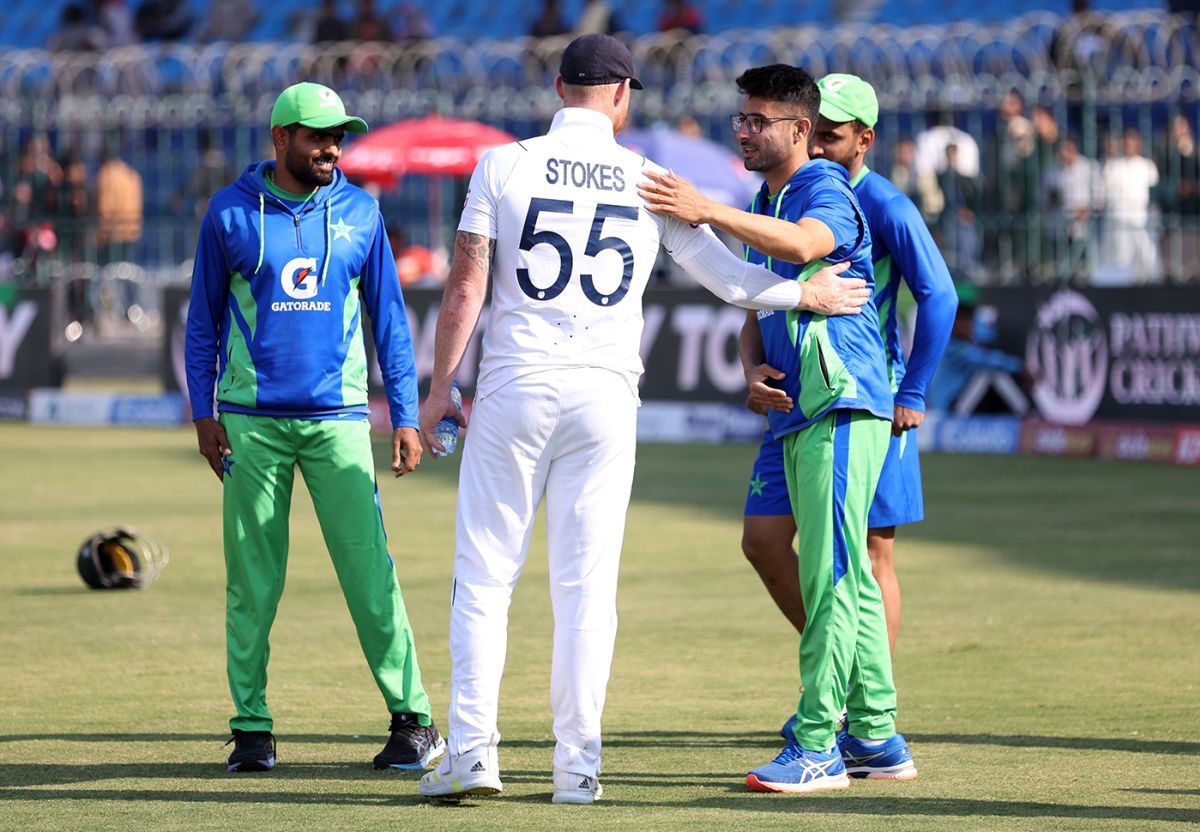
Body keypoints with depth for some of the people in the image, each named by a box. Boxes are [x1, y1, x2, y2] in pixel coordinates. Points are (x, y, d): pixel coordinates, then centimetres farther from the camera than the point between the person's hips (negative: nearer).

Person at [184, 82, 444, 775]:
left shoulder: (359, 212, 6)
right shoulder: (231, 214, 3)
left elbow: (389, 318, 10)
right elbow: (204, 319, 9)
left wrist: (406, 417, 5)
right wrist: (204, 414, 2)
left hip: (338, 419, 0)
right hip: (253, 422, 0)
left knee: (369, 569, -6)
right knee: (253, 578, 0)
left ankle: (414, 718, -3)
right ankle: (252, 728, 7)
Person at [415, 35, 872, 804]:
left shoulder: (504, 165, 0)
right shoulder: (649, 180, 4)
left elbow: (466, 287, -4)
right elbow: (730, 279, 7)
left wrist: (440, 388, 3)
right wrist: (812, 294, 23)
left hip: (513, 390, -1)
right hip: (605, 395, 1)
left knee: (484, 576, 4)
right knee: (586, 583, 5)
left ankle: (473, 749, -4)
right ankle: (577, 764, 4)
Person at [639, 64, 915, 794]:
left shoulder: (827, 192, -10)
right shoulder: (762, 209, 19)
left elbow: (804, 244, -34)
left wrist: (708, 212, -39)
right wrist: (756, 369, 3)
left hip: (845, 405, -10)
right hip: (799, 412, 10)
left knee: (831, 574, -13)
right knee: (846, 575, 12)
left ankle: (816, 745, -15)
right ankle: (877, 738, 18)